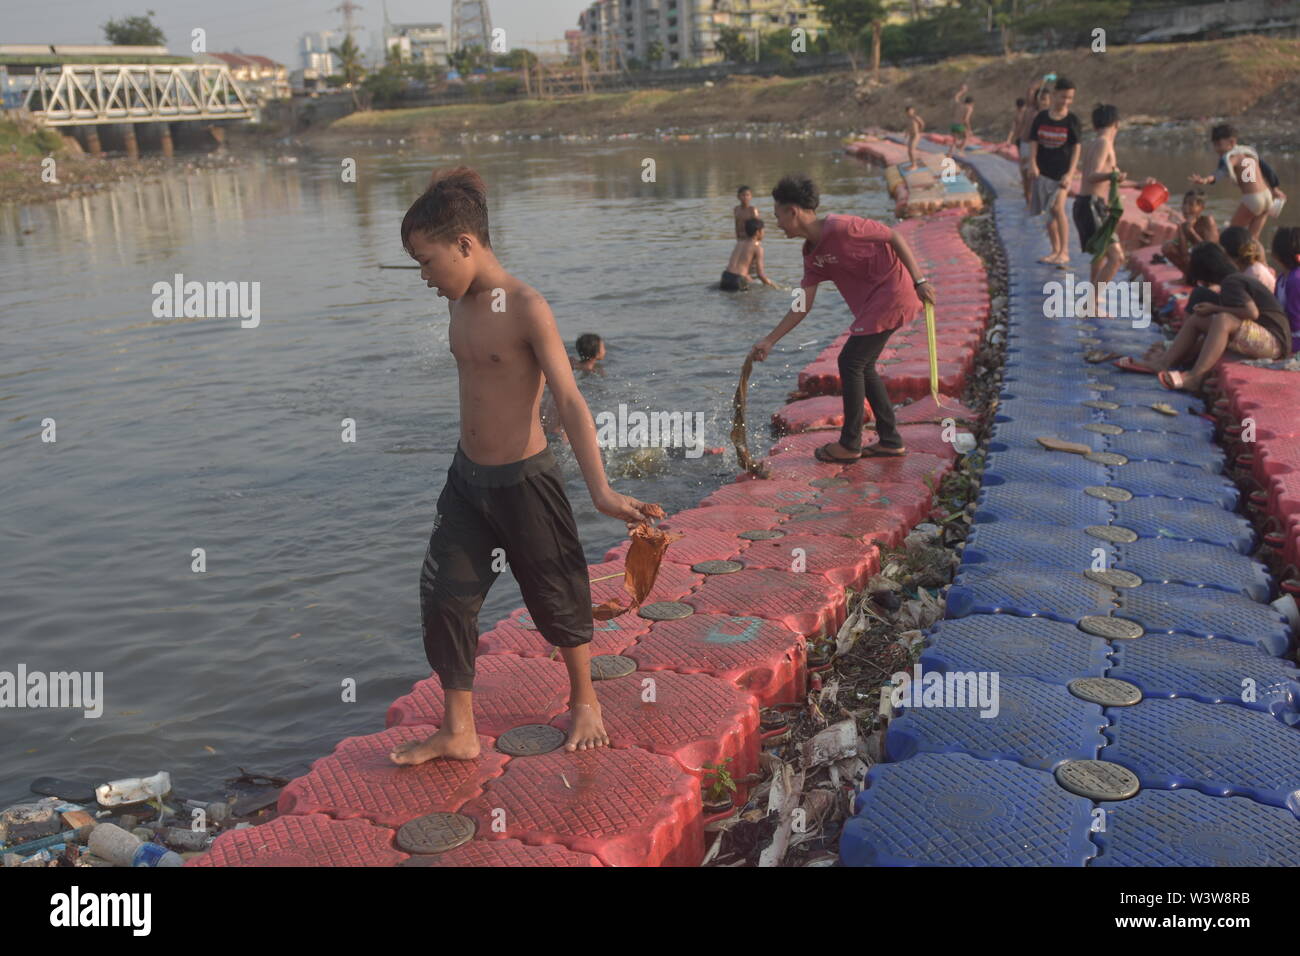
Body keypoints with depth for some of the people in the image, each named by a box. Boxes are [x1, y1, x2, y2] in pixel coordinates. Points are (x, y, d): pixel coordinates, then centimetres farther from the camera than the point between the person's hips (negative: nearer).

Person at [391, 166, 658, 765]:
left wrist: (601, 492, -30)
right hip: (466, 477, 7)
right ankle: (458, 733, 18)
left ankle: (584, 703, 34)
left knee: (557, 599, 10)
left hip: (523, 480, -7)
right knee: (443, 599, 6)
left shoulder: (527, 309, -18)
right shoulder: (462, 305, 4)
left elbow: (570, 402, -23)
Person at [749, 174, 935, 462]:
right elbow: (803, 306, 10)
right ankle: (890, 441, 21)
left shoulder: (840, 227, -18)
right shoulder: (812, 255, 9)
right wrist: (769, 341, 7)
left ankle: (850, 444, 4)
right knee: (863, 367, 13)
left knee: (850, 362, -6)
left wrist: (919, 281, -15)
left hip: (892, 294, -9)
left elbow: (894, 237, -14)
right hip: (873, 302, 9)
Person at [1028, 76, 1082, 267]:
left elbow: (1076, 148, -4)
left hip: (1062, 171, -3)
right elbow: (1034, 143, 2)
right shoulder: (1041, 118, 2)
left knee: (1058, 208, -18)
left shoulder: (1072, 120, -4)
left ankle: (1064, 252, -12)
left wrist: (1070, 173, -13)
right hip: (1043, 170, 3)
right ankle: (1055, 250, 21)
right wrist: (1032, 163, -14)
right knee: (1050, 212, 10)